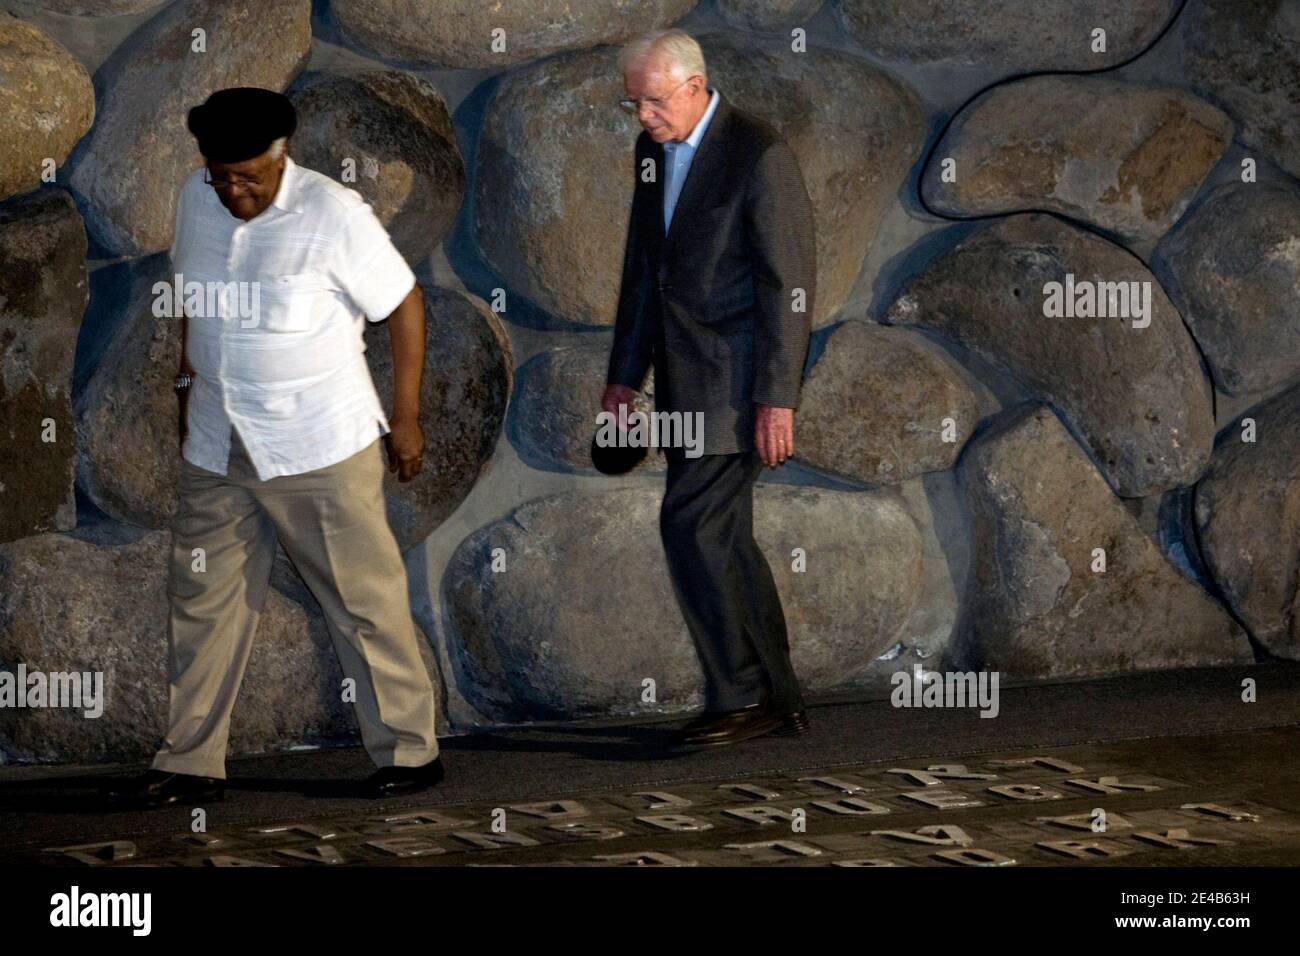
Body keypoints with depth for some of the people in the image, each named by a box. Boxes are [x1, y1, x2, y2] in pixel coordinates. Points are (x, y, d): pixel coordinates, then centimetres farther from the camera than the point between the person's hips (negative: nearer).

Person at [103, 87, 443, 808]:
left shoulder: (333, 213, -15)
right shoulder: (196, 198, 2)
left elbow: (404, 305, -8)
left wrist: (406, 417, -7)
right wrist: (188, 382, 22)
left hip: (322, 449, -5)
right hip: (216, 450, 6)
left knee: (365, 601, 1)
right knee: (201, 602, 8)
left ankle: (409, 750, 13)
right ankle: (190, 763, 17)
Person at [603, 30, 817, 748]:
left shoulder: (758, 153, -14)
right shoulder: (653, 150, 11)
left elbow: (789, 281, -16)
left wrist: (777, 400, -19)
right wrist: (624, 376, 17)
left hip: (736, 376, -8)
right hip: (685, 379, 8)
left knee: (691, 523, -13)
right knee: (723, 537, 9)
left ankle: (739, 696, -4)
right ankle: (777, 701, 17)